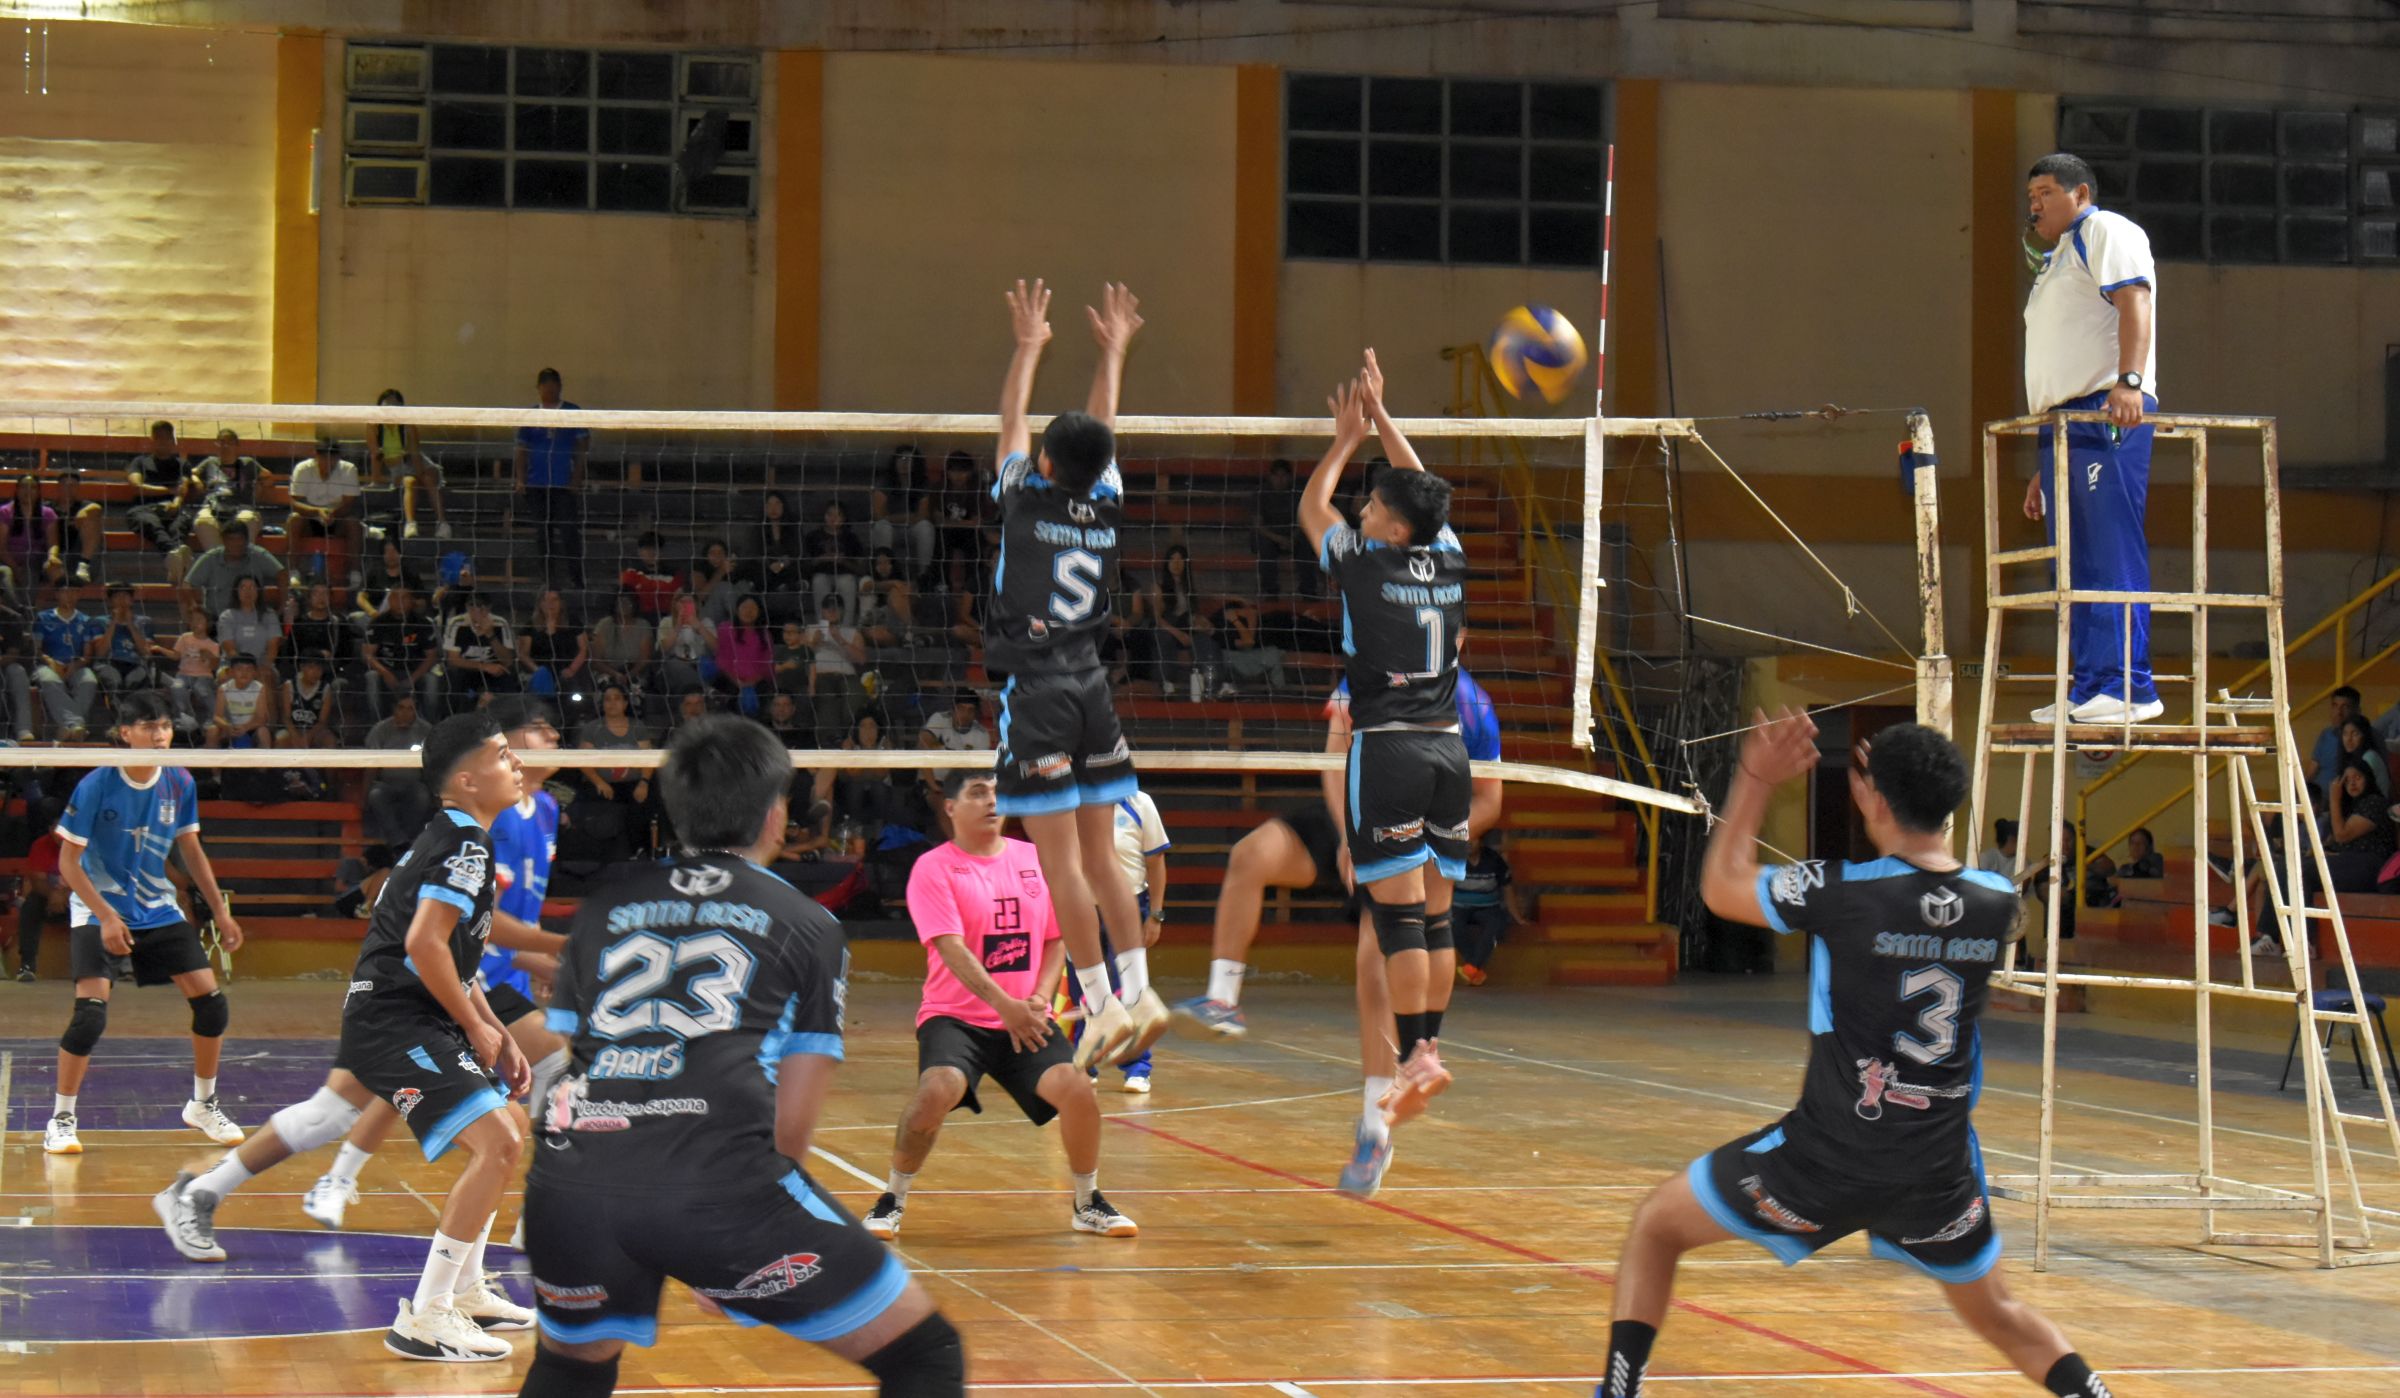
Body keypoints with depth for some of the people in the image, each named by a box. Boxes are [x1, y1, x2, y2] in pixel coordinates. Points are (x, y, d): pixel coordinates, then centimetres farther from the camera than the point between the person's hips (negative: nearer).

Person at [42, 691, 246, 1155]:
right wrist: (106, 915, -23)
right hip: (98, 912, -5)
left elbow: (191, 850, 11)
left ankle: (202, 1107, 19)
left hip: (159, 910, 5)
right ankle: (61, 1121, -5)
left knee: (211, 1002, -1)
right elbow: (68, 861, -14)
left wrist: (220, 911, 7)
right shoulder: (96, 786, -17)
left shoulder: (179, 784, -3)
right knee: (91, 1012, -20)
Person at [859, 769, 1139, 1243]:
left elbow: (1057, 937, 12)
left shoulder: (1036, 860, 9)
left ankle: (1088, 1204, 7)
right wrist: (1004, 1005, -25)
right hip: (955, 1016, -4)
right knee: (938, 1090, -31)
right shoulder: (934, 867, -6)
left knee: (1076, 1088, -18)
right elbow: (952, 949, -15)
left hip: (1026, 1020, 4)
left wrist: (1040, 998, -6)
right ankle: (892, 1200, -7)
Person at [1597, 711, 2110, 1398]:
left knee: (1657, 1225, 14)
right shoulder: (1997, 904, -3)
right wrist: (1899, 800, 22)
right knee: (1996, 1313, 28)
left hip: (1828, 1158, -4)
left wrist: (1754, 780, 10)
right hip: (1939, 1174, 4)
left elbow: (1720, 888, 2)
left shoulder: (1842, 892, -15)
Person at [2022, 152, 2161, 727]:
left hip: (2106, 418, -10)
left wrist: (2129, 381, -31)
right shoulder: (2057, 262, 30)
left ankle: (2129, 687, -19)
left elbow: (2134, 301, -15)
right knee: (2076, 566, 6)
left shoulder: (2105, 232, 2)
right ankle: (2087, 690, 5)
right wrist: (2044, 468, 25)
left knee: (2114, 553, -15)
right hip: (2063, 421, 10)